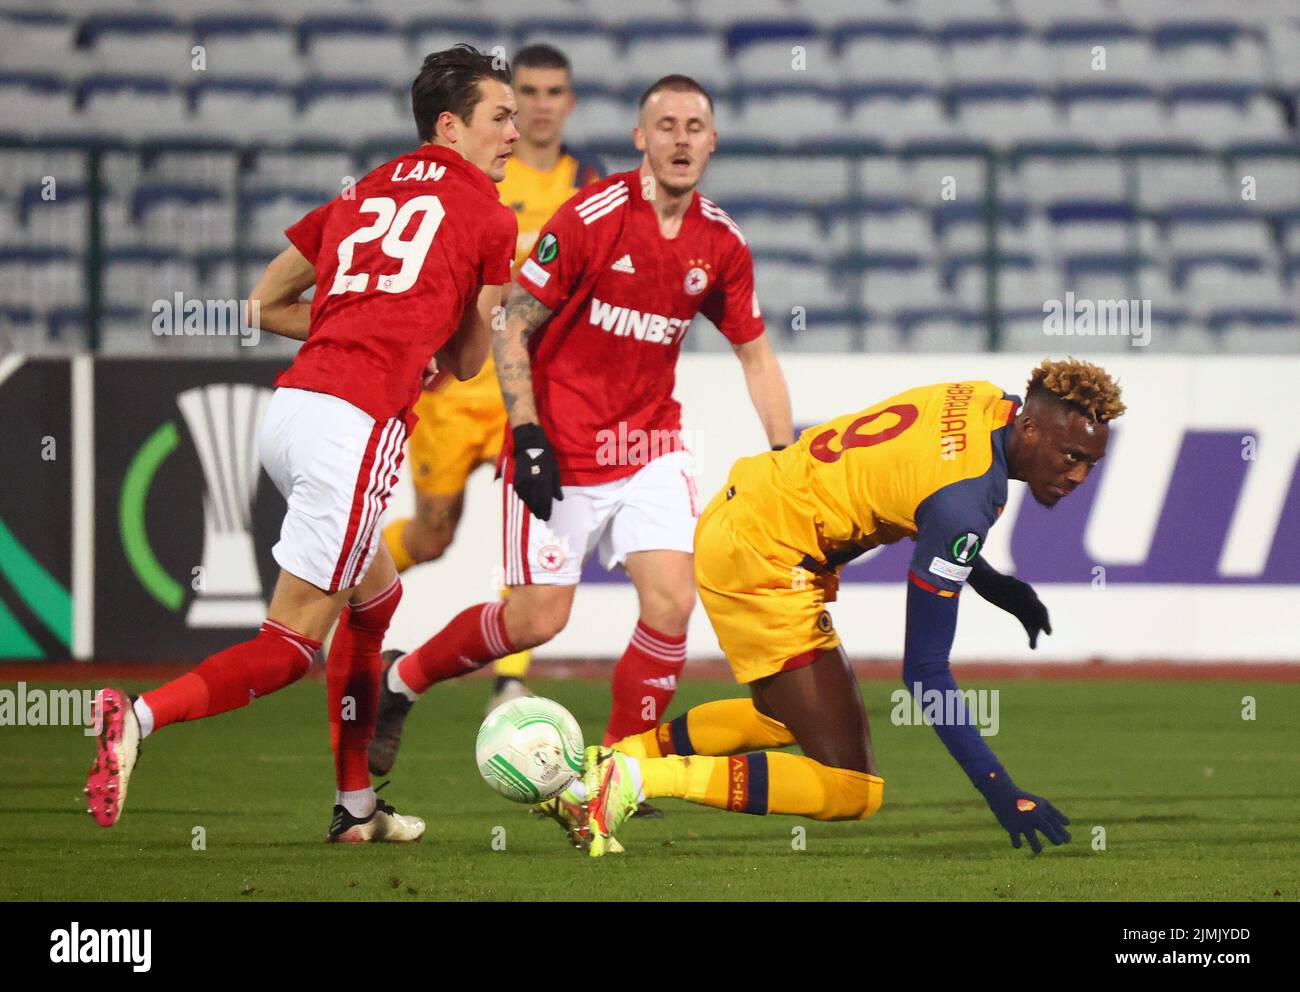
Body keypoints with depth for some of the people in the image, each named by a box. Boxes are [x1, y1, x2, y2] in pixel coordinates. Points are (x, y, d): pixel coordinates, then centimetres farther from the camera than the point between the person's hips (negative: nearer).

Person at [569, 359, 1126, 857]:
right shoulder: (968, 497, -25)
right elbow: (924, 669, -22)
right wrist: (999, 791, -23)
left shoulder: (985, 402, 0)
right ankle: (636, 779, -13)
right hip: (763, 563, -10)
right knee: (852, 792, -10)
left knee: (787, 716, 31)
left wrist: (995, 585, 16)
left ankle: (613, 761, 26)